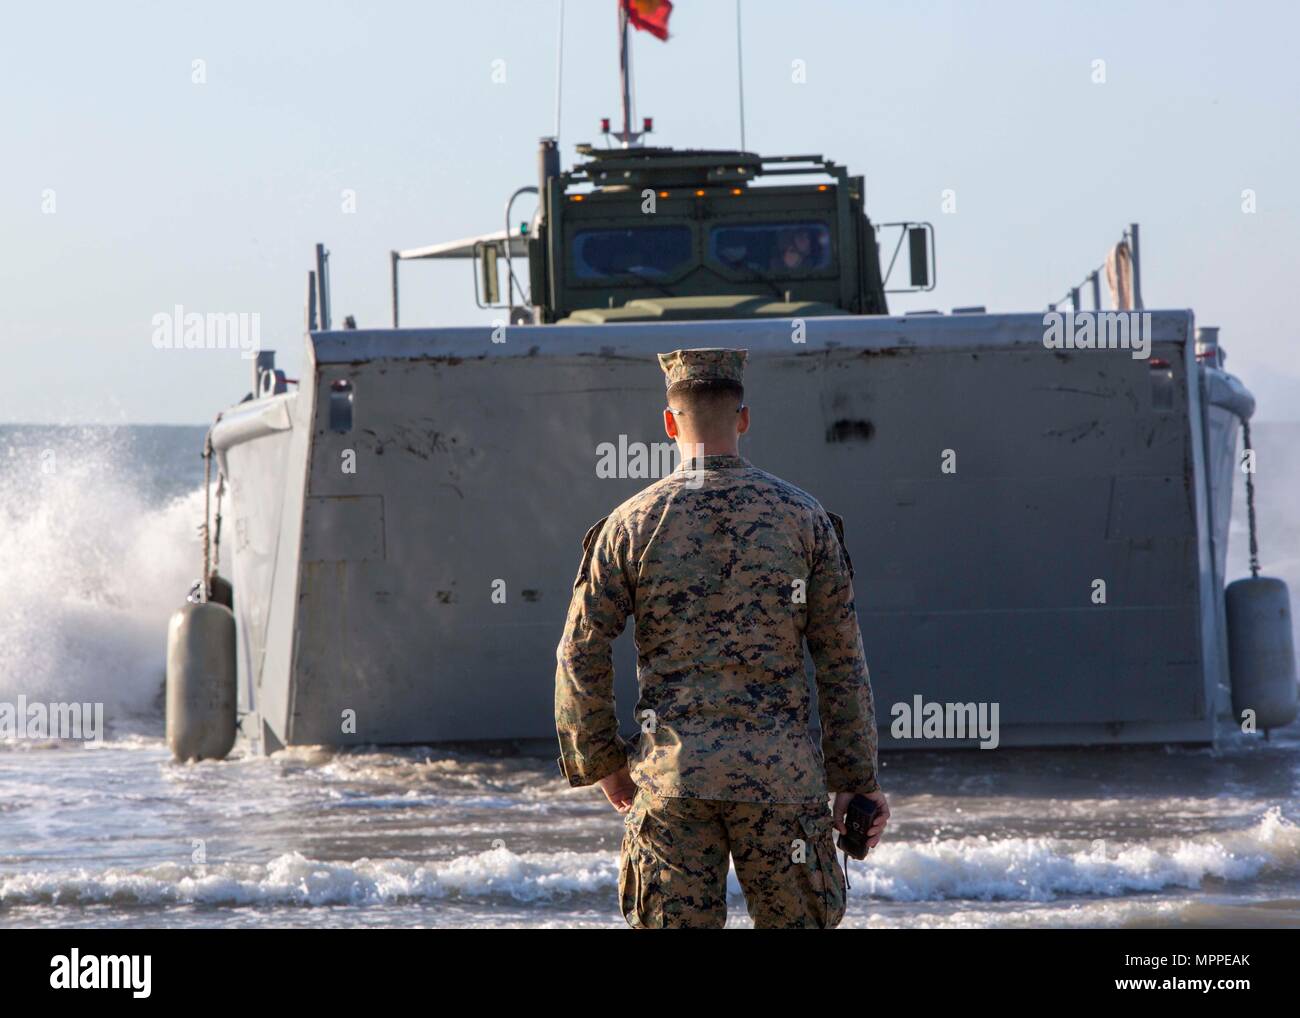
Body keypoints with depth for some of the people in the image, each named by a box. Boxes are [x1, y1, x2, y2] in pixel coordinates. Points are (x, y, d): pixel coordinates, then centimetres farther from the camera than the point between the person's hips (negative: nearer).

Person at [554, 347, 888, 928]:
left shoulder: (631, 525, 0)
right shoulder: (803, 518, 1)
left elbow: (581, 655, 1)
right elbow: (842, 662, 2)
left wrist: (600, 762, 13)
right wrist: (857, 781, 7)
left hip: (671, 773, 0)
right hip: (780, 771, 0)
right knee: (795, 922, 7)